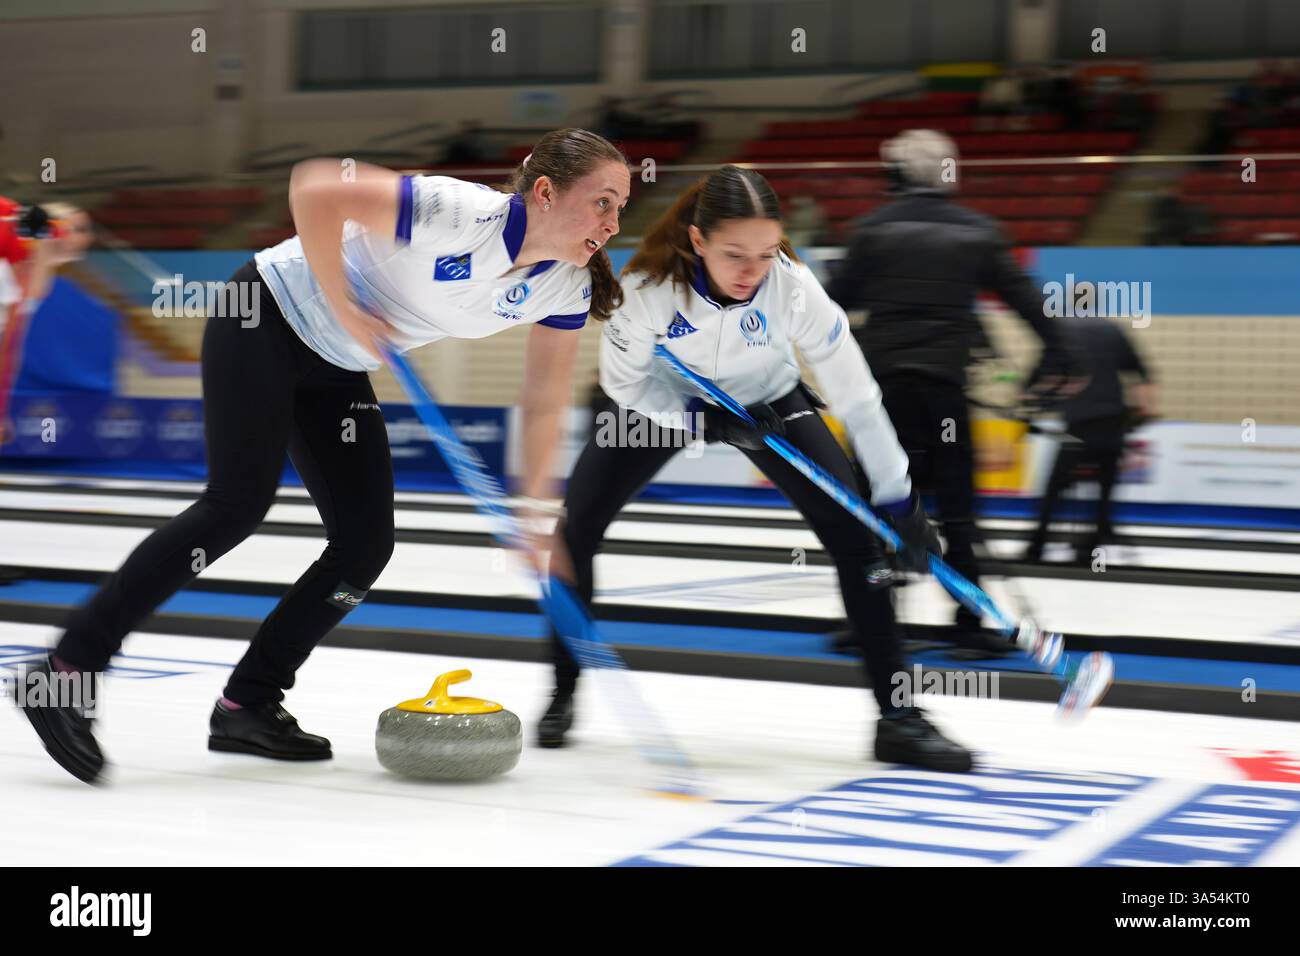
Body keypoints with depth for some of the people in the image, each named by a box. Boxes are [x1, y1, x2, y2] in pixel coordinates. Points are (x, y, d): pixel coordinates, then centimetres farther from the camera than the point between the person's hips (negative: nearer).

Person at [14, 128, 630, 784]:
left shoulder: (566, 286, -10)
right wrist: (345, 310, -29)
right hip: (265, 321, -8)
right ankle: (67, 671, -14)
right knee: (239, 503, -19)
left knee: (366, 542, -2)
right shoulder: (461, 214, -32)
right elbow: (315, 189, -37)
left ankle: (248, 705, 8)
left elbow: (545, 400, 3)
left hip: (336, 367, 8)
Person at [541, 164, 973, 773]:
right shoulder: (651, 282, -34)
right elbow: (621, 378, -17)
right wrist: (701, 419, -30)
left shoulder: (792, 286, -33)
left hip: (765, 400, 0)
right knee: (574, 530, -10)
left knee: (854, 532, -14)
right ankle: (563, 695, 12)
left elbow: (855, 395, -26)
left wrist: (899, 500, -24)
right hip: (666, 401, 0)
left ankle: (898, 718, -6)